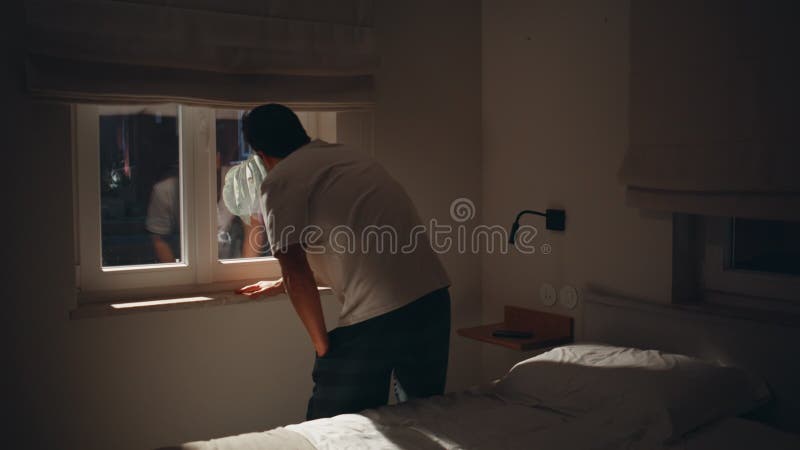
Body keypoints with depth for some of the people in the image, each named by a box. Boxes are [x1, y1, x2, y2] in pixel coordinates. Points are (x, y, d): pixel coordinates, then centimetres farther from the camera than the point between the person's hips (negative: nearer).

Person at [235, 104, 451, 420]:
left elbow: (296, 272, -9)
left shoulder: (279, 181, 0)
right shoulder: (350, 156, 23)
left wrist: (323, 345, 2)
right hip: (434, 299, 8)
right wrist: (281, 285, 43)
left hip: (374, 316, -8)